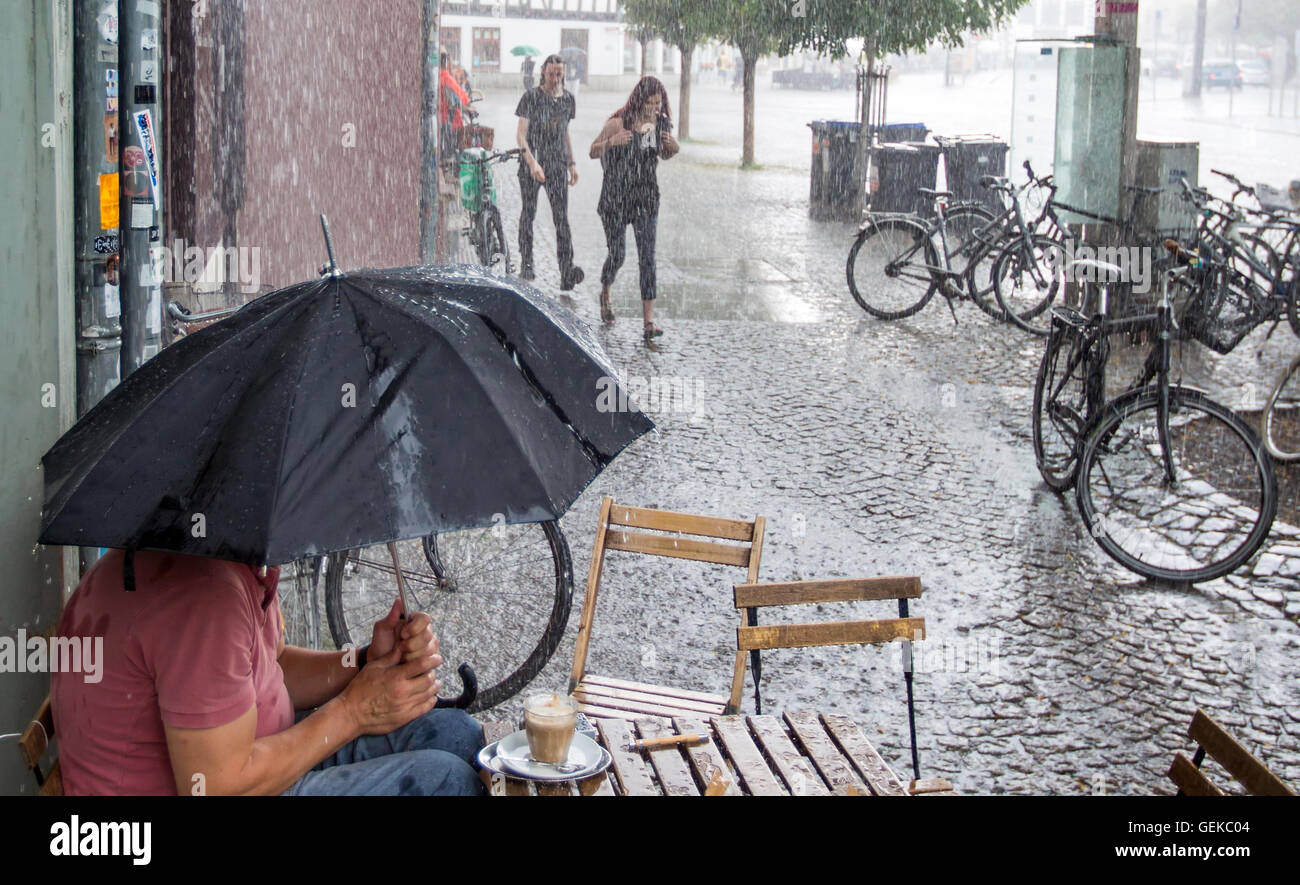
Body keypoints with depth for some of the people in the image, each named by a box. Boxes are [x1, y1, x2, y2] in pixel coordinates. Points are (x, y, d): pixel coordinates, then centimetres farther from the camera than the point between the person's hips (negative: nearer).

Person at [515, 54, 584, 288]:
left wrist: (572, 163, 16)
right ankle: (526, 263, 22)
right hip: (531, 164, -2)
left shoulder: (568, 100, 10)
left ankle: (567, 269, -15)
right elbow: (521, 134, -7)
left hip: (557, 165, 2)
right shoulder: (531, 97, -4)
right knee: (529, 213, 8)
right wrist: (531, 161, -19)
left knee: (561, 217, -7)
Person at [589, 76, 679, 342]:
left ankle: (649, 320, -9)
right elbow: (593, 152, -6)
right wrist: (611, 141, -27)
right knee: (617, 254, 5)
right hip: (616, 196, -2)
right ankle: (605, 294, 39)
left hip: (646, 197, 3)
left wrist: (674, 146, -7)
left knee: (647, 256, -6)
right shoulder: (619, 123, -14)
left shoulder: (663, 124, -1)